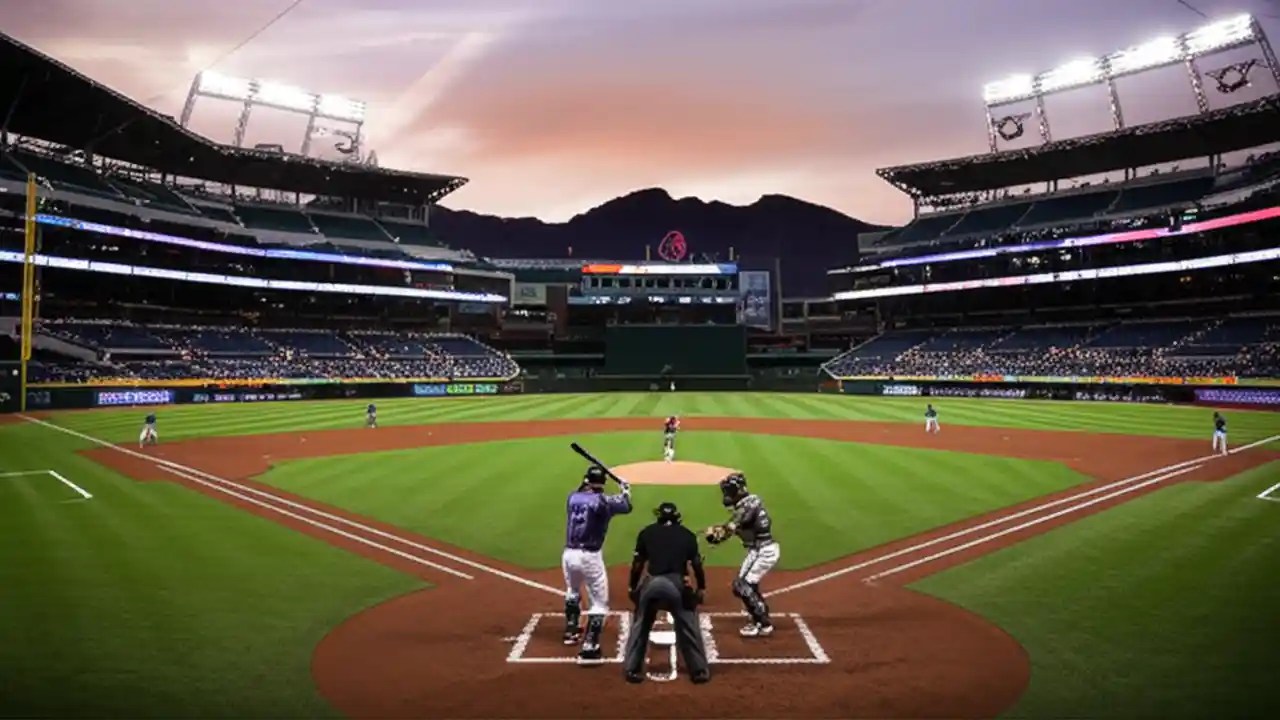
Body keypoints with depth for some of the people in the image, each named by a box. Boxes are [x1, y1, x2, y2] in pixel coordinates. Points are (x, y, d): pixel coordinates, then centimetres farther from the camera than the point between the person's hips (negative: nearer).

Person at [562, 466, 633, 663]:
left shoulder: (572, 497, 2)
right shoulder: (602, 501, -11)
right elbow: (626, 506, -1)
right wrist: (624, 489, 15)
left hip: (569, 554, 6)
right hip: (589, 556, -6)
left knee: (572, 592, 32)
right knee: (600, 603, 6)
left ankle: (571, 631, 48)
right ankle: (589, 647, -3)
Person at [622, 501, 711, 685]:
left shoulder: (647, 532, 12)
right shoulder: (687, 534, 12)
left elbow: (638, 563, 11)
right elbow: (697, 564, 11)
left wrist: (632, 586, 22)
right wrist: (701, 587, 23)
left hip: (652, 583, 1)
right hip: (677, 584, 0)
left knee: (640, 627, 17)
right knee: (689, 628, 14)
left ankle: (632, 670, 20)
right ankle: (699, 671, 20)